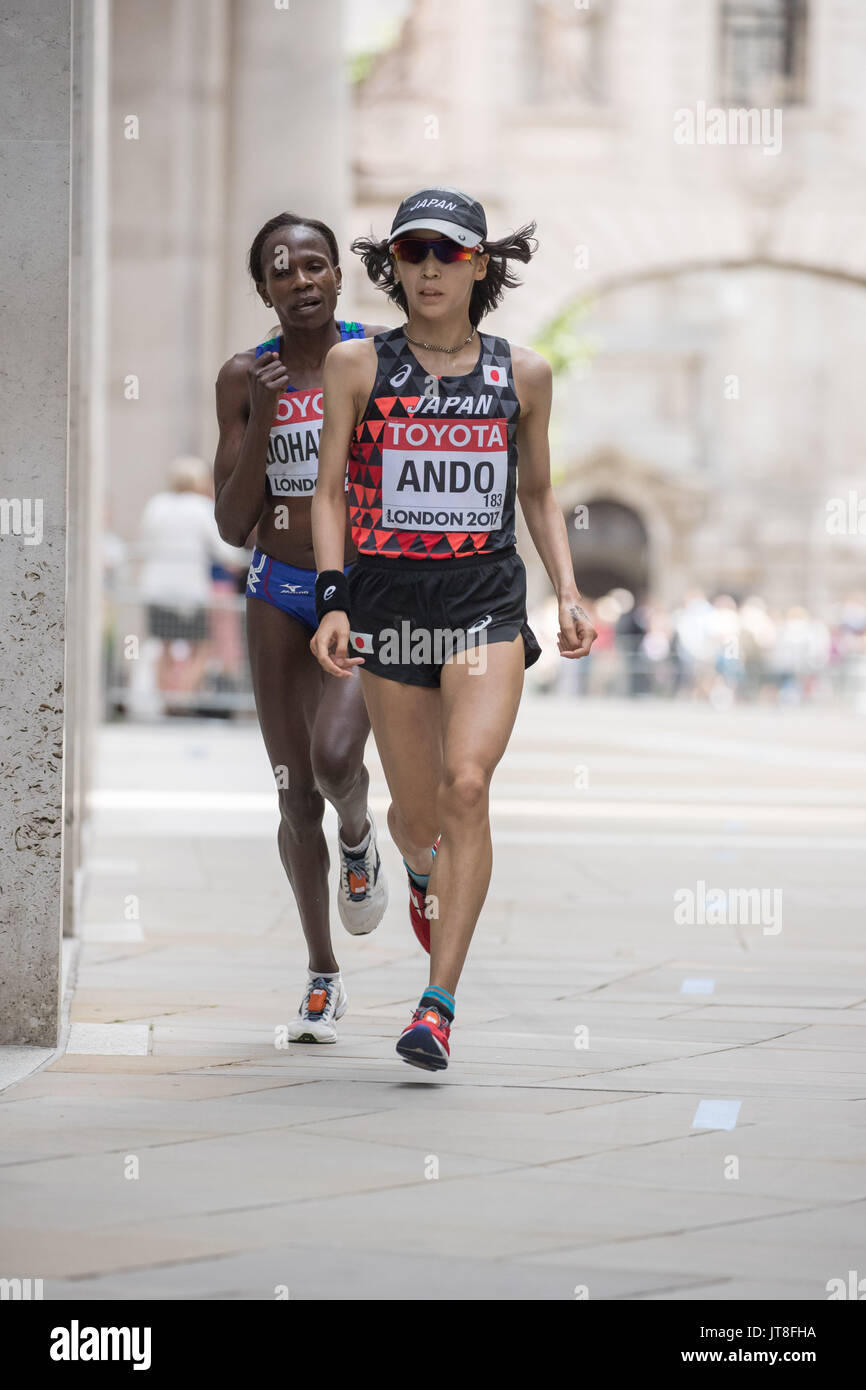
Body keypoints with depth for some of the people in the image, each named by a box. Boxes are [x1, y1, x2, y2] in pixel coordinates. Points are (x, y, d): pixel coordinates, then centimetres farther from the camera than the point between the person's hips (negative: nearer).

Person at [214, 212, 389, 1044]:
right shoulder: (245, 378, -2)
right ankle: (322, 977, 19)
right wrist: (260, 416, -15)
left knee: (334, 756, -25)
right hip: (280, 595, 2)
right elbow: (233, 525, -5)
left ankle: (358, 834, 12)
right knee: (295, 795, 4)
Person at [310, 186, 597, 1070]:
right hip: (389, 604, 1)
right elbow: (329, 491, 3)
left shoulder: (522, 376, 5)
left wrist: (569, 592, 5)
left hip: (488, 605, -1)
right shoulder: (356, 366, 1)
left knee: (467, 786, -20)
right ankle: (423, 870, 51)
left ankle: (438, 1004, -19)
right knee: (416, 809, 10)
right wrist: (331, 603, -8)